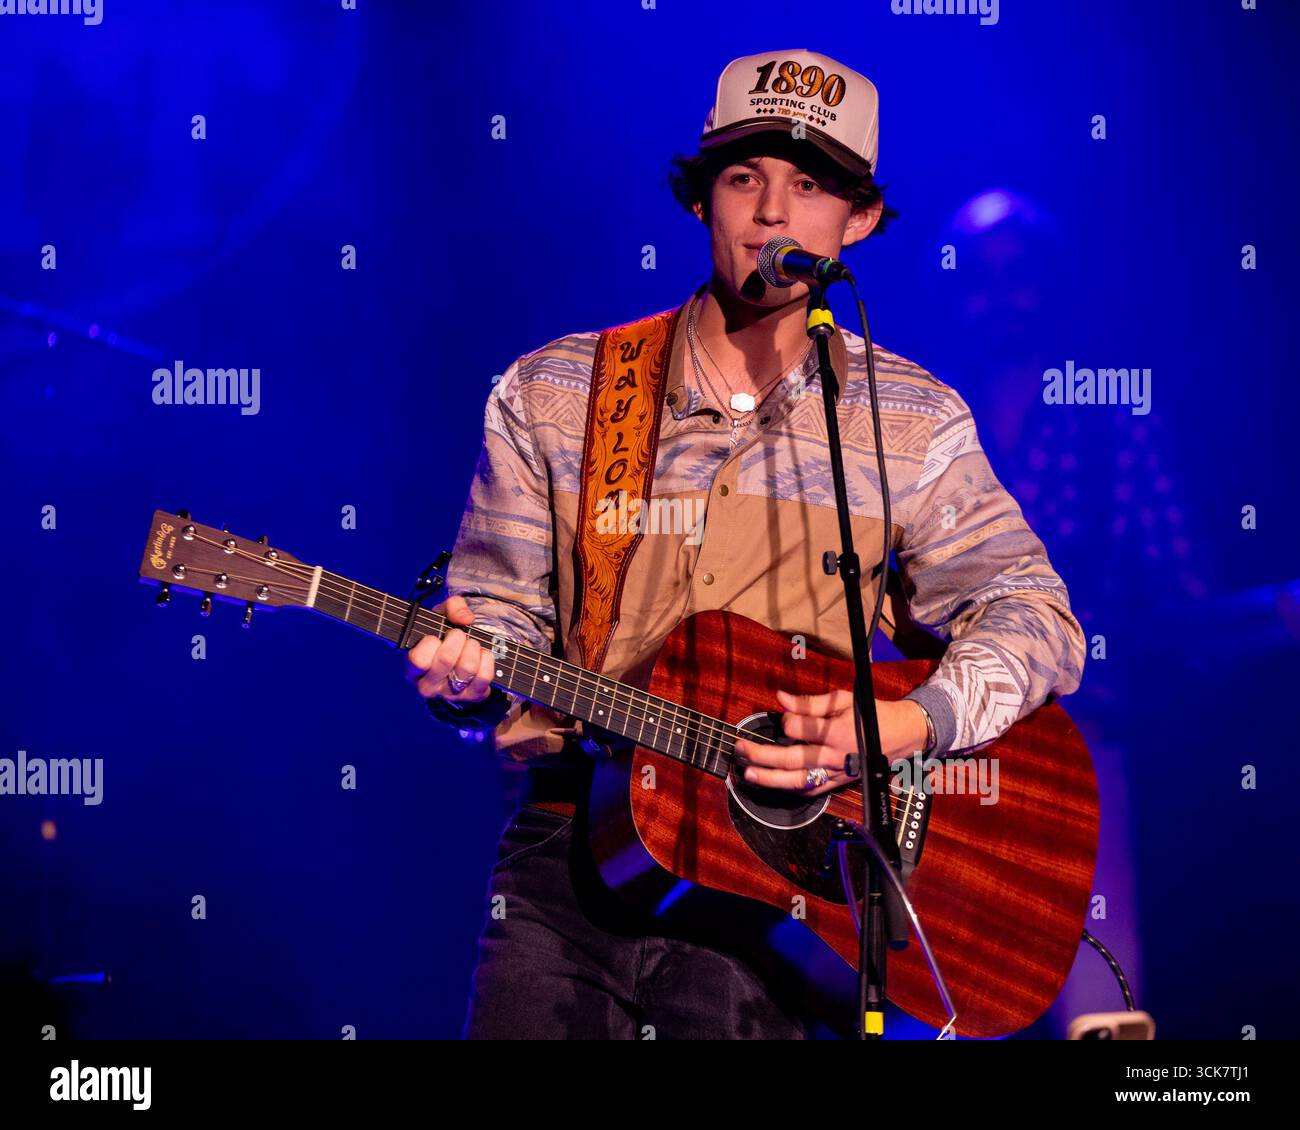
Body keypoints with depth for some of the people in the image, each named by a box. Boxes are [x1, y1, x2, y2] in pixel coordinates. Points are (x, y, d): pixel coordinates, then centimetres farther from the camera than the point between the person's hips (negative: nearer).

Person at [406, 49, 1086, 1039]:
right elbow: (501, 614, 9)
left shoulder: (912, 422, 5)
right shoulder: (549, 395, 7)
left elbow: (1035, 616, 1)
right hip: (571, 849, 1)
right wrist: (467, 677, -14)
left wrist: (906, 726, -16)